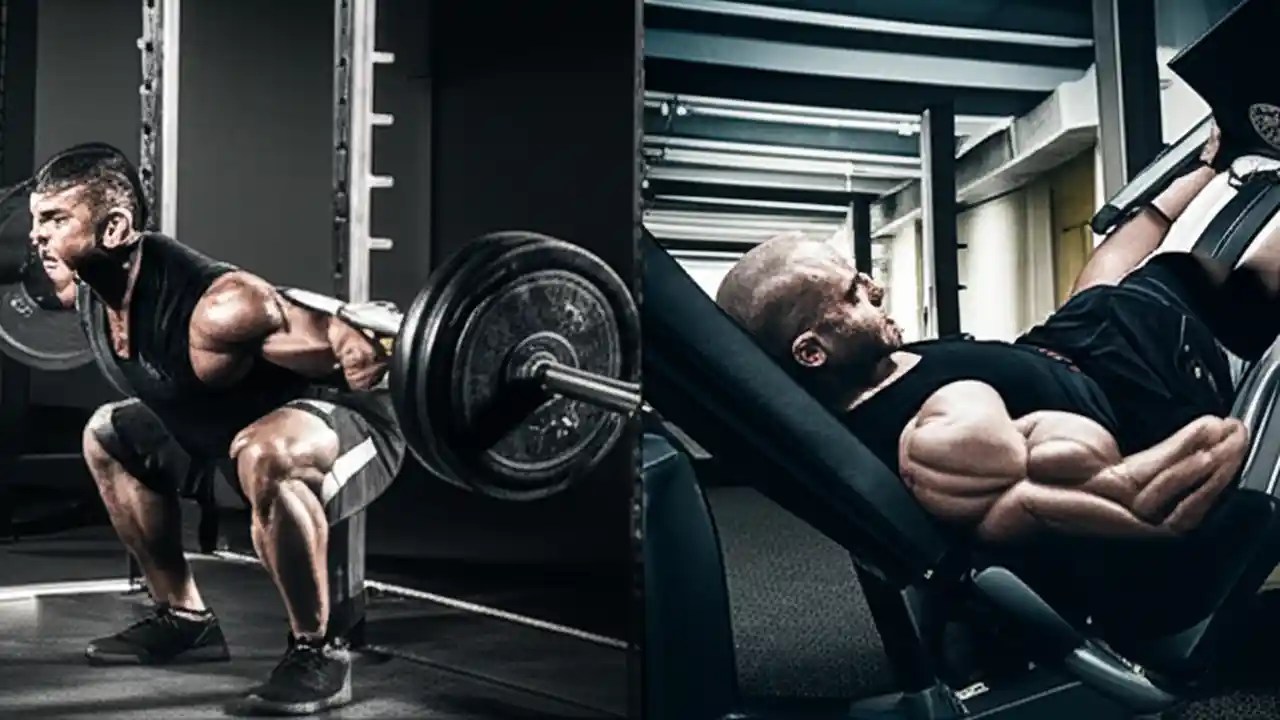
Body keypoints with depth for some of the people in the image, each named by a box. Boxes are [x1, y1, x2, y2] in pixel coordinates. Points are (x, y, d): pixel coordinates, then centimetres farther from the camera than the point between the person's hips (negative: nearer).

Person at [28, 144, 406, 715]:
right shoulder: (94, 290, -7)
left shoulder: (214, 311, -35)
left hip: (345, 420, -9)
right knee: (106, 436, 16)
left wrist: (366, 355, -50)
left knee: (265, 458, -42)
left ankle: (318, 651, -19)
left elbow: (353, 348, -34)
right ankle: (186, 619, 22)